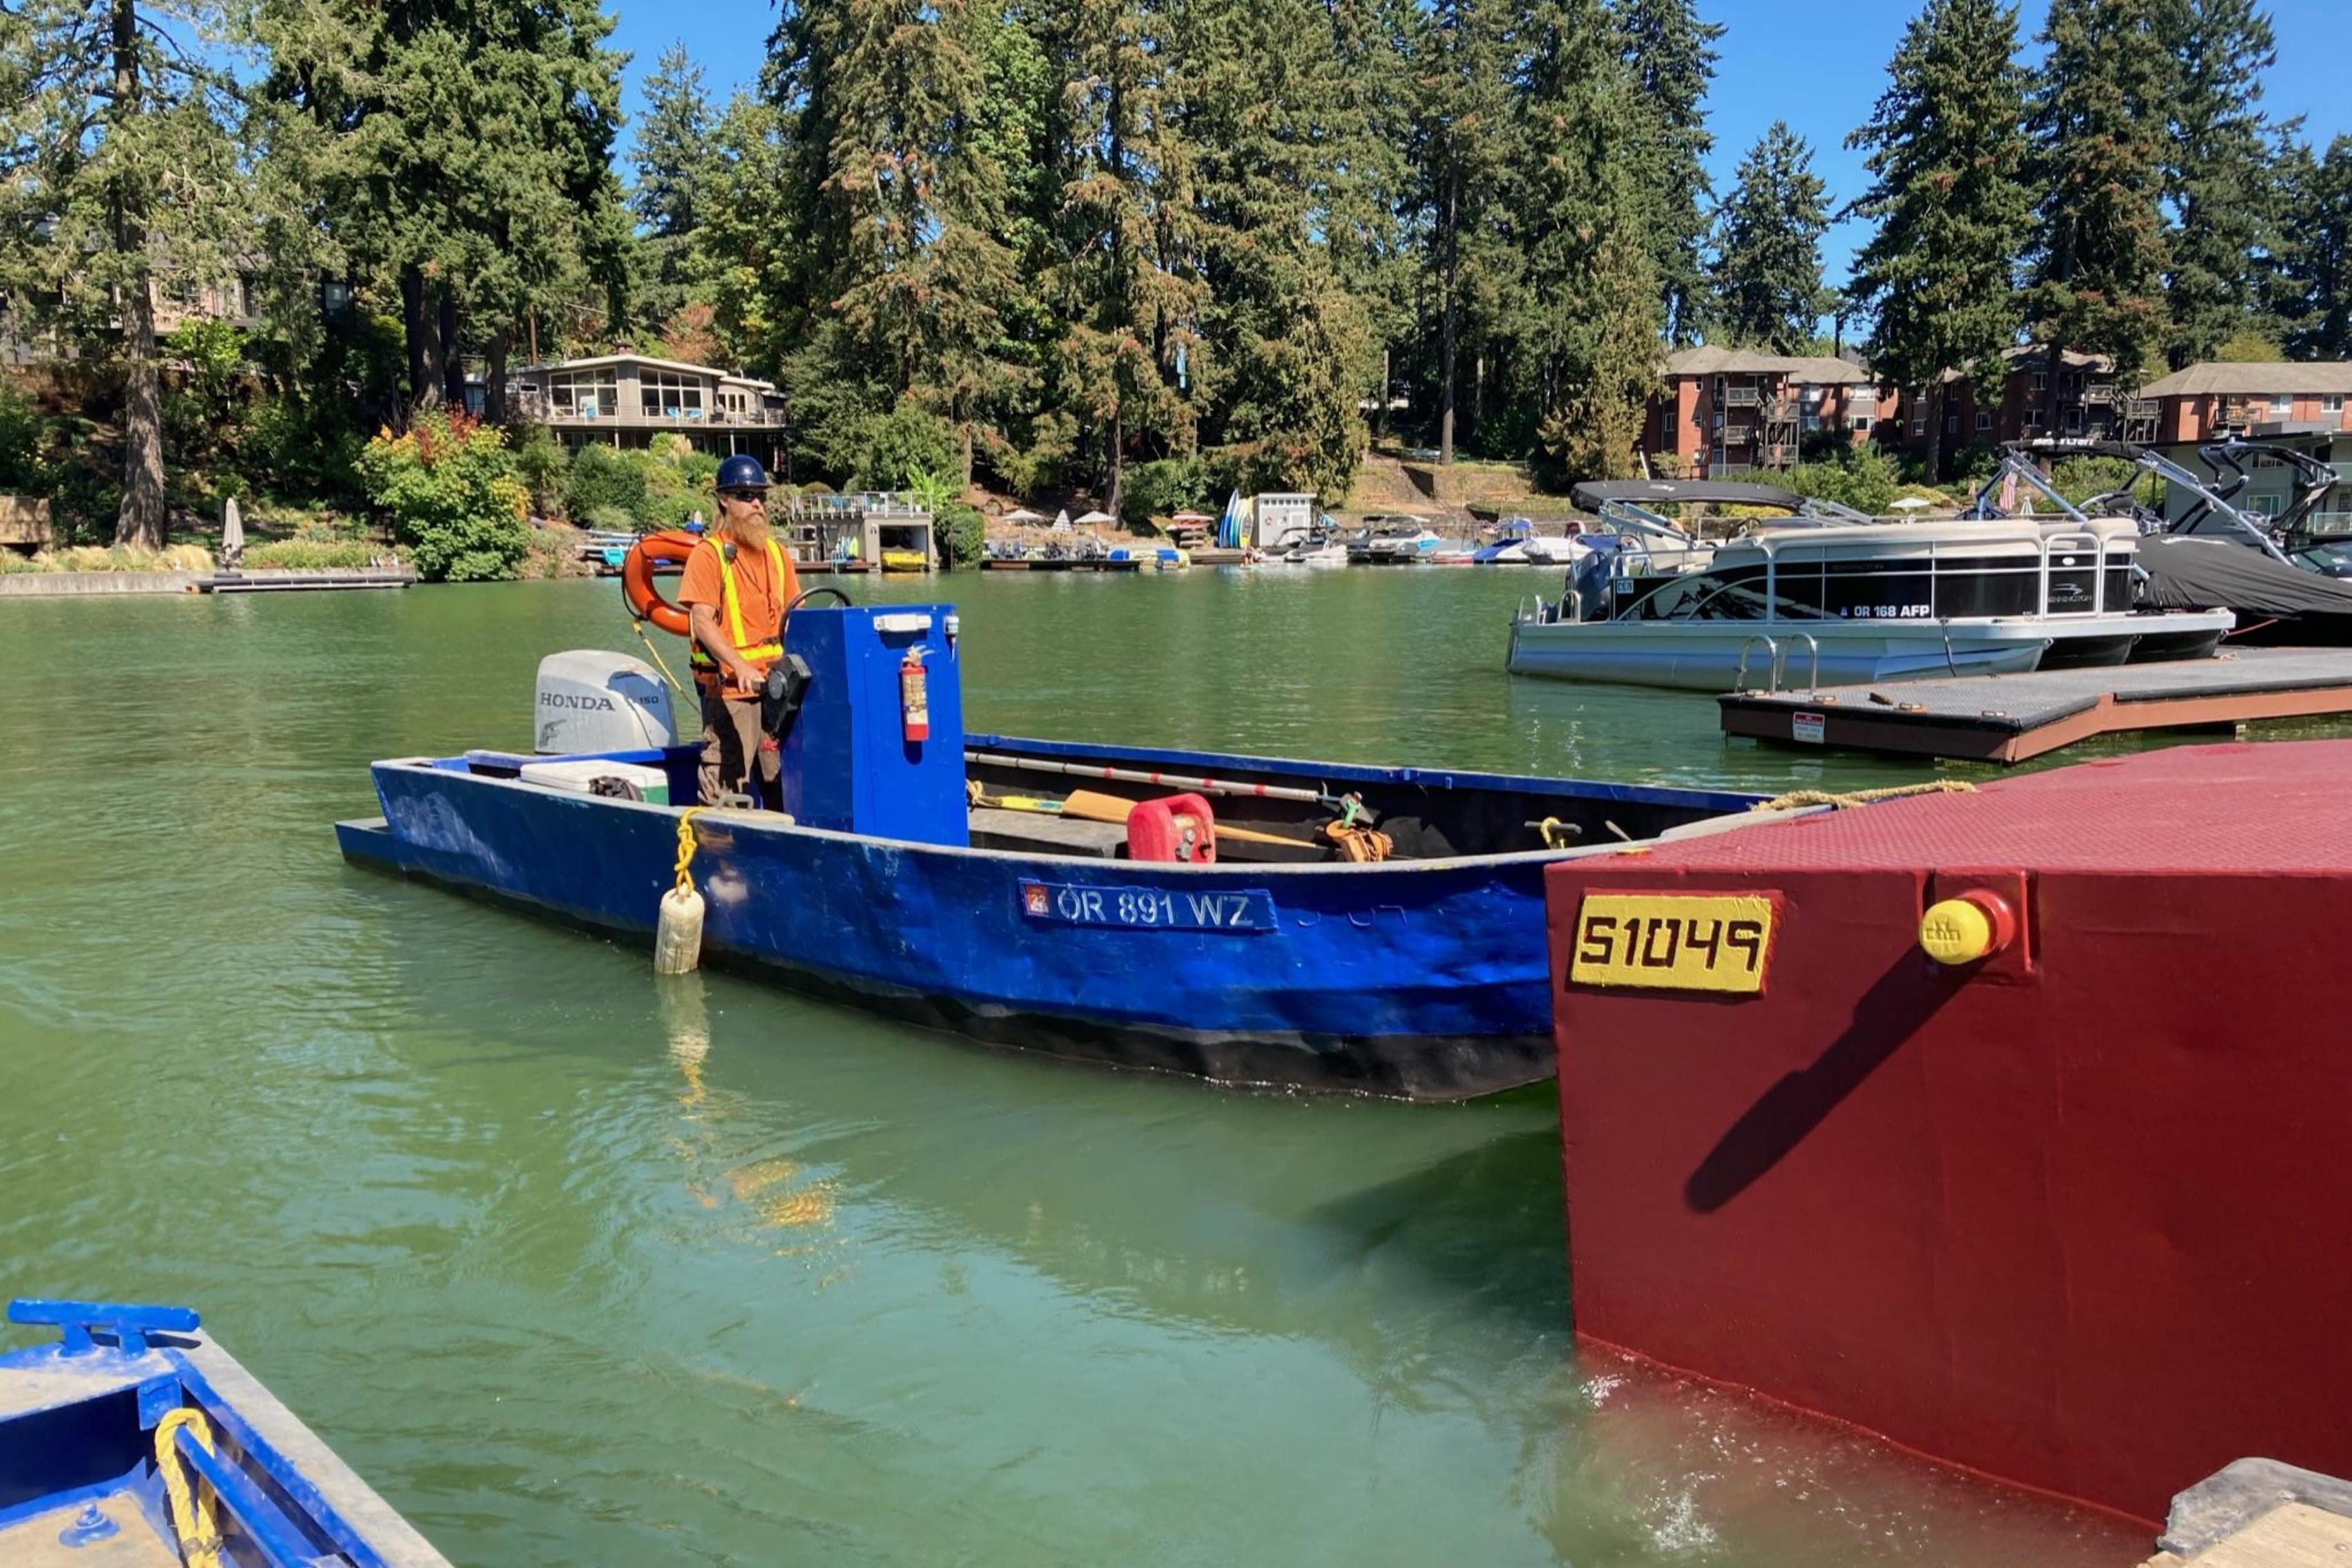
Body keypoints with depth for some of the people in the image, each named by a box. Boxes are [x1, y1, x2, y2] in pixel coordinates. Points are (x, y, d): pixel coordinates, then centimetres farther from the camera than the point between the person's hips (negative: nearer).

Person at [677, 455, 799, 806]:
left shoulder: (776, 552, 16)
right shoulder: (709, 553, -2)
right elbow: (702, 622, -12)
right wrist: (741, 667, -26)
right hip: (729, 689, -6)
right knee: (725, 794, -8)